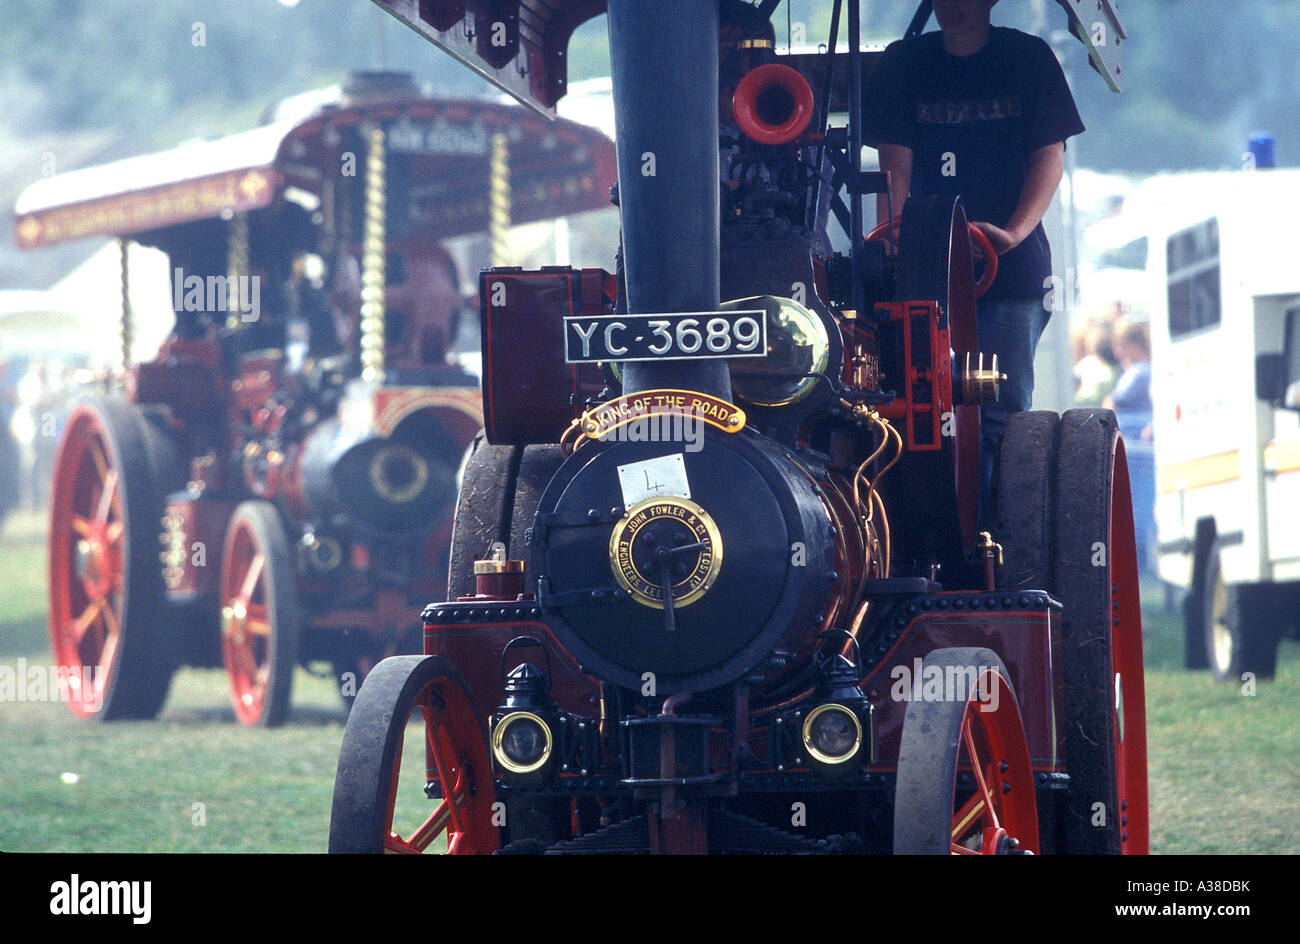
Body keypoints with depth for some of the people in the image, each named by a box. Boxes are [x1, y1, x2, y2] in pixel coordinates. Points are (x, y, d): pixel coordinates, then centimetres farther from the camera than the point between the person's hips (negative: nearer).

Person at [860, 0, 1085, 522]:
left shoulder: (1027, 58, 6)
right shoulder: (903, 64, 9)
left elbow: (1050, 155, 1)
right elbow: (896, 163, 3)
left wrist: (1015, 232, -14)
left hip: (1013, 264, -1)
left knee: (1004, 410, -6)